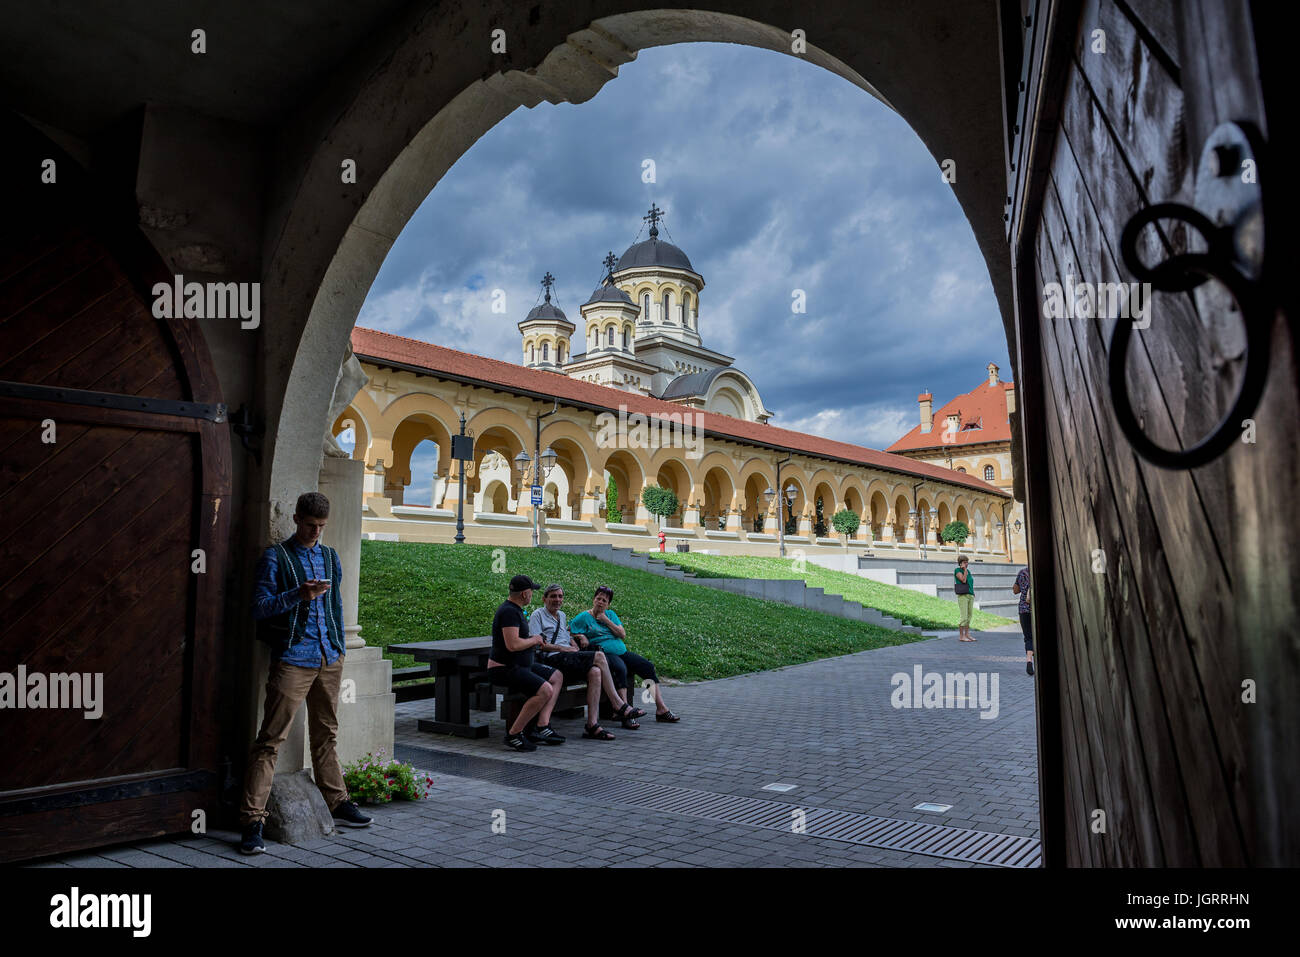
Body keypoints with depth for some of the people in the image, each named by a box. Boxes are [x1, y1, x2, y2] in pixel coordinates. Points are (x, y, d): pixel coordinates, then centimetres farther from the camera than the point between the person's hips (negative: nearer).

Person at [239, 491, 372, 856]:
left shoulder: (330, 557, 15)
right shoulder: (276, 557, -1)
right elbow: (260, 607, -8)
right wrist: (300, 595, -22)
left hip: (329, 658, 5)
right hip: (293, 659, -5)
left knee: (326, 734, 16)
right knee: (270, 740, -7)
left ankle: (336, 803, 26)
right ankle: (252, 820, -2)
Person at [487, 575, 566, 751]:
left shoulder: (515, 610, 15)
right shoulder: (509, 612, -19)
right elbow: (513, 644, -28)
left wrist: (533, 641, 15)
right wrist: (534, 639, -11)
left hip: (520, 665, 11)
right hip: (504, 669, -11)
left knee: (557, 677, 9)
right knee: (545, 690, -26)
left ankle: (542, 726, -1)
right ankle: (513, 734, -16)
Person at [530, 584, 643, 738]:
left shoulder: (561, 615, 29)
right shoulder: (537, 615, 6)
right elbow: (537, 644, -6)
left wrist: (574, 646, 13)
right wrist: (563, 648, -9)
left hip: (569, 659, 7)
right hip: (552, 659, -7)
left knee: (595, 672, -26)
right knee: (599, 656, -24)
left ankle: (592, 724, -28)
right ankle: (619, 706, -21)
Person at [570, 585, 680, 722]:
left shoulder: (610, 614, 20)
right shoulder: (583, 617, 7)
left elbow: (623, 634, 9)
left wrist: (606, 620, 0)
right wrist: (581, 636, -15)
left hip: (622, 652, 6)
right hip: (604, 653, -6)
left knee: (648, 666, -11)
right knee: (621, 668, -38)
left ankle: (661, 709, -11)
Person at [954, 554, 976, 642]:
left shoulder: (968, 571, 16)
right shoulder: (957, 570, -6)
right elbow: (963, 580, -19)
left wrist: (973, 596, 15)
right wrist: (965, 569, -12)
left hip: (970, 596, 8)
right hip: (962, 596, -7)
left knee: (969, 617, 7)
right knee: (964, 617, -11)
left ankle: (967, 635, 11)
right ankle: (961, 636, -6)